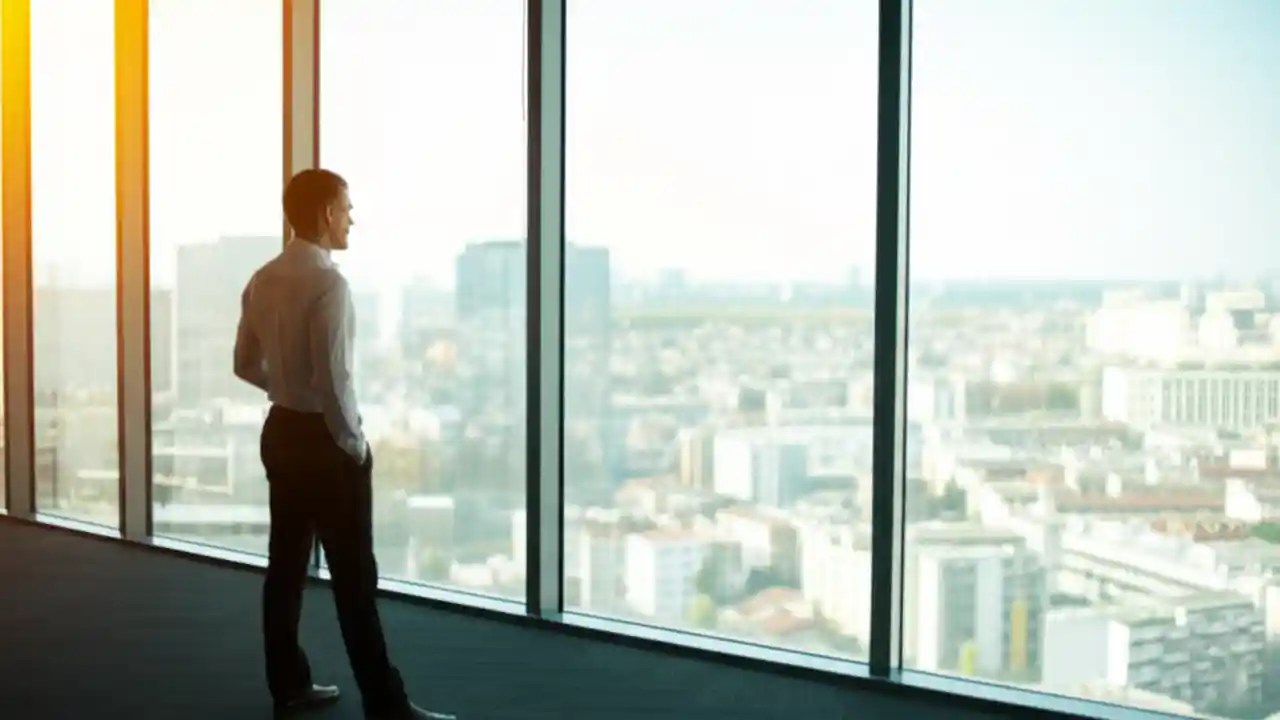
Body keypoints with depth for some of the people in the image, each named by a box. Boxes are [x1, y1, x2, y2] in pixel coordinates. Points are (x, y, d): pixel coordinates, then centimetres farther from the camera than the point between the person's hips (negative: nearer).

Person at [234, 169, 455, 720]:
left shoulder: (263, 280, 6)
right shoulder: (328, 282, -20)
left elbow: (246, 364, 14)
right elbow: (333, 376, -23)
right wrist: (354, 443, -13)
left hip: (281, 431, 9)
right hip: (323, 438, -8)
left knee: (286, 562, 14)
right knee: (353, 575, -4)